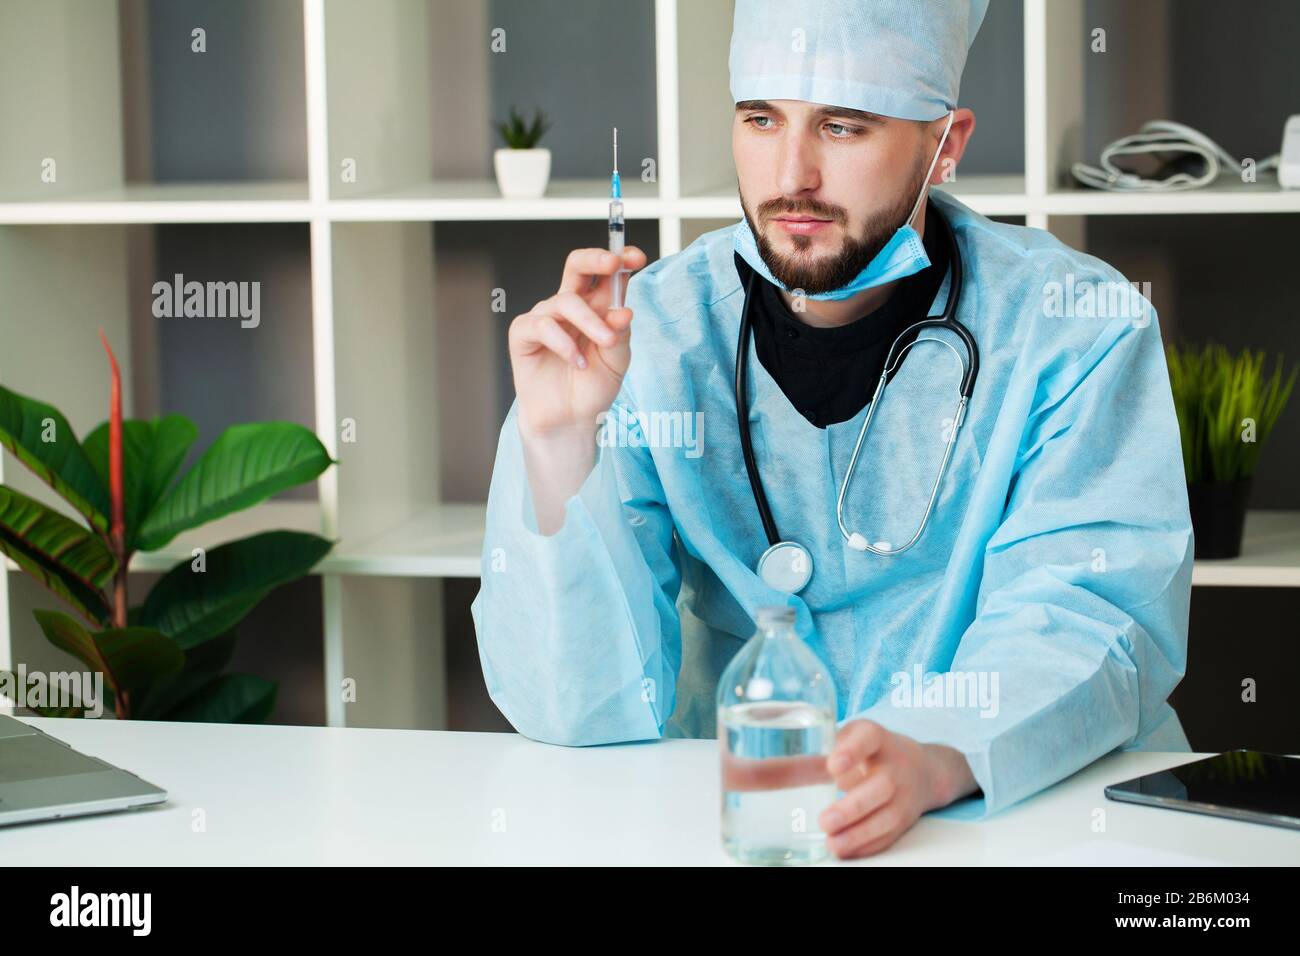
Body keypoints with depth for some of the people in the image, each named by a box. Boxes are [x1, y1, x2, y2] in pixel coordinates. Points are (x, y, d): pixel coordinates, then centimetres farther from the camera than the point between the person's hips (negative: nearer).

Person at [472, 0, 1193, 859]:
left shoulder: (1077, 328, -4)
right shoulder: (652, 333, -2)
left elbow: (1083, 620, -14)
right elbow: (586, 712, -6)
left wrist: (933, 760, -34)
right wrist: (555, 438, -20)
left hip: (1043, 800, 0)